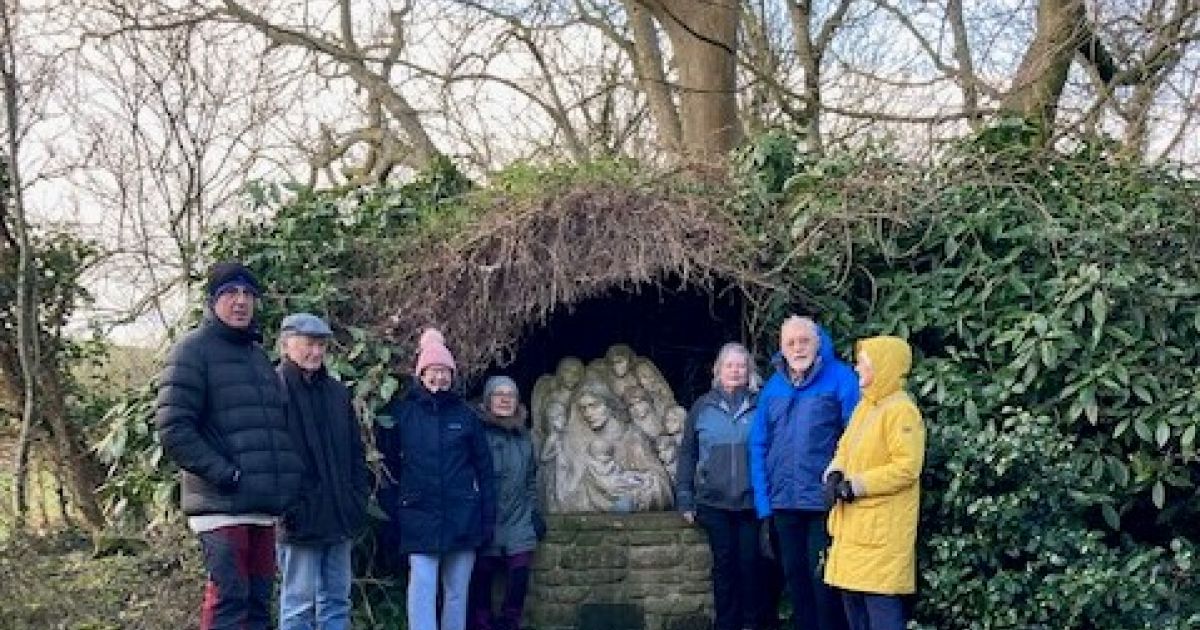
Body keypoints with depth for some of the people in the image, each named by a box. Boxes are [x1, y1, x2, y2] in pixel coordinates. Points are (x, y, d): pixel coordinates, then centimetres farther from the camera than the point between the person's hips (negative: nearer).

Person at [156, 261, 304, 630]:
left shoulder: (258, 355, 20)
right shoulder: (194, 350, -4)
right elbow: (173, 430, -13)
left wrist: (290, 476, 11)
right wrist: (225, 474, -18)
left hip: (263, 508, 8)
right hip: (221, 506, -7)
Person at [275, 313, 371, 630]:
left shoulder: (337, 392, 16)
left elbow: (356, 450, 20)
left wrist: (359, 495, 11)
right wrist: (285, 506, -15)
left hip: (340, 517, 7)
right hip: (301, 518, -7)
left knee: (337, 601, 11)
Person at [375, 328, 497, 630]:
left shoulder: (466, 414, 7)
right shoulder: (399, 412, 2)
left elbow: (484, 469, 8)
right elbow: (387, 468, 2)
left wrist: (488, 519, 4)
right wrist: (391, 516, -2)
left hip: (462, 516, 2)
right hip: (419, 516, -2)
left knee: (457, 591, 8)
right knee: (422, 588, -10)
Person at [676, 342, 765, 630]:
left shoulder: (760, 406, 2)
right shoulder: (702, 407, 6)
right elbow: (687, 453, 8)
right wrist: (685, 498, 4)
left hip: (751, 501, -1)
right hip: (714, 502, 1)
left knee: (749, 563, 1)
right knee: (724, 564, 5)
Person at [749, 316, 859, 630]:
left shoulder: (840, 379, -7)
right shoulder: (773, 386, 8)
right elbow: (759, 445, 8)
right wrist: (763, 502, 1)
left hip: (824, 502, -5)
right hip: (783, 504, 5)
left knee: (824, 581, 3)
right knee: (795, 578, 15)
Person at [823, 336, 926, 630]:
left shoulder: (901, 411, -15)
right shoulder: (864, 406, 14)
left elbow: (907, 467, -21)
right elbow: (846, 449, 18)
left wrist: (857, 485, -19)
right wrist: (835, 474, -4)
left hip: (882, 528, -9)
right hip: (854, 525, 9)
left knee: (881, 606, -7)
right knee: (852, 599, 14)